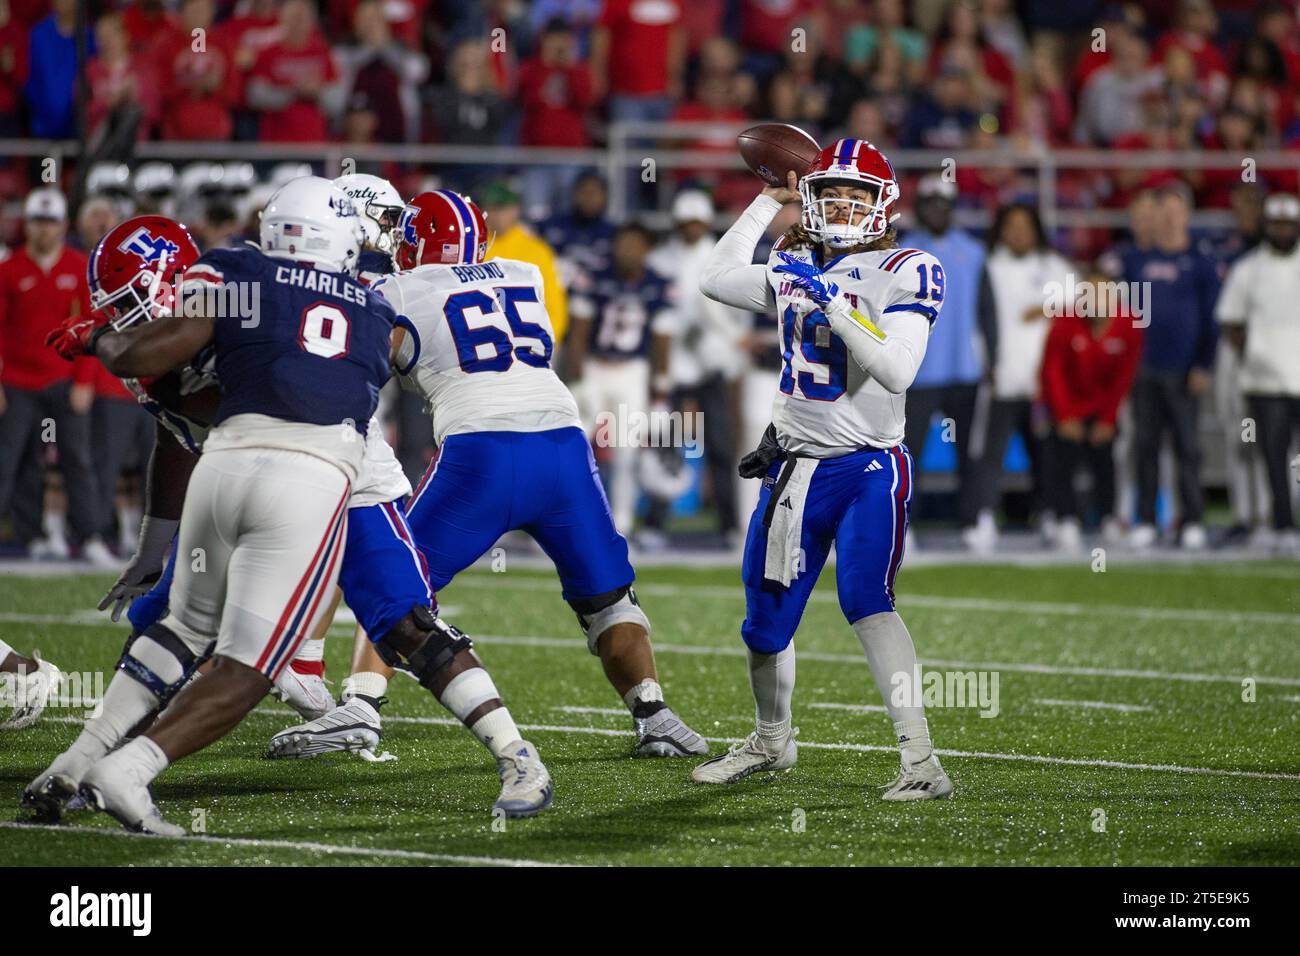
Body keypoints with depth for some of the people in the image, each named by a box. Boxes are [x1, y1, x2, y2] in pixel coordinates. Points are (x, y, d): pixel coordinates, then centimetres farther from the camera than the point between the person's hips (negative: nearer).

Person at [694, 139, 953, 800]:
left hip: (869, 467, -6)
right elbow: (717, 279, 23)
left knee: (866, 600, -26)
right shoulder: (796, 270, 9)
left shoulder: (906, 273, -9)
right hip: (794, 467, 6)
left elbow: (896, 372, -21)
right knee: (765, 622, 14)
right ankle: (771, 741, 40)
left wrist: (832, 305, -25)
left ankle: (921, 761, -28)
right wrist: (769, 202, 19)